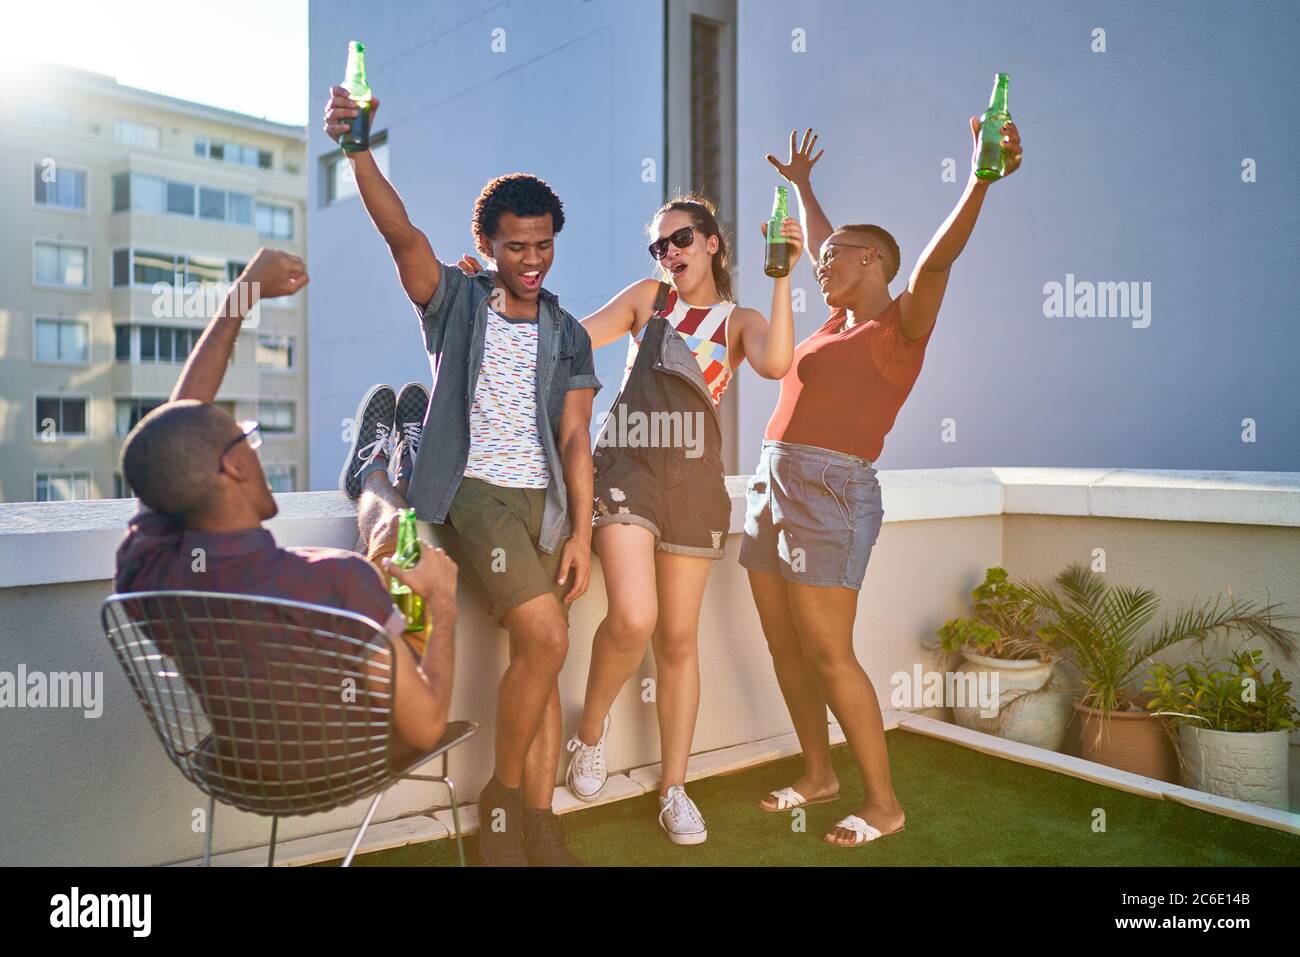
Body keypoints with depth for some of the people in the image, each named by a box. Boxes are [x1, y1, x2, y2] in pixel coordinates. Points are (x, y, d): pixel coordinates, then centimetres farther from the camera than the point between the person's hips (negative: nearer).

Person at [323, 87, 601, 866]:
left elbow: (575, 439, 4)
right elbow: (403, 234, -16)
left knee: (542, 662, 3)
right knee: (545, 639, -19)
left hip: (546, 501, 4)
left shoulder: (567, 334, 10)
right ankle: (501, 795, 2)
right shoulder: (456, 302, 3)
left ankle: (535, 825, 13)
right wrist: (359, 150, -32)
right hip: (478, 490, -4)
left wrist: (581, 534, -5)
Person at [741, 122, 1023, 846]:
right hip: (774, 485, 8)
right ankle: (819, 774, 26)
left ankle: (885, 803, 7)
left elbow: (939, 258, -22)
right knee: (785, 645, 11)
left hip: (830, 493, -8)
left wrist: (981, 181, -36)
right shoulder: (843, 319, 18)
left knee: (828, 654, -7)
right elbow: (823, 245, 35)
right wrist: (802, 185, 48)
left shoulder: (901, 324, -3)